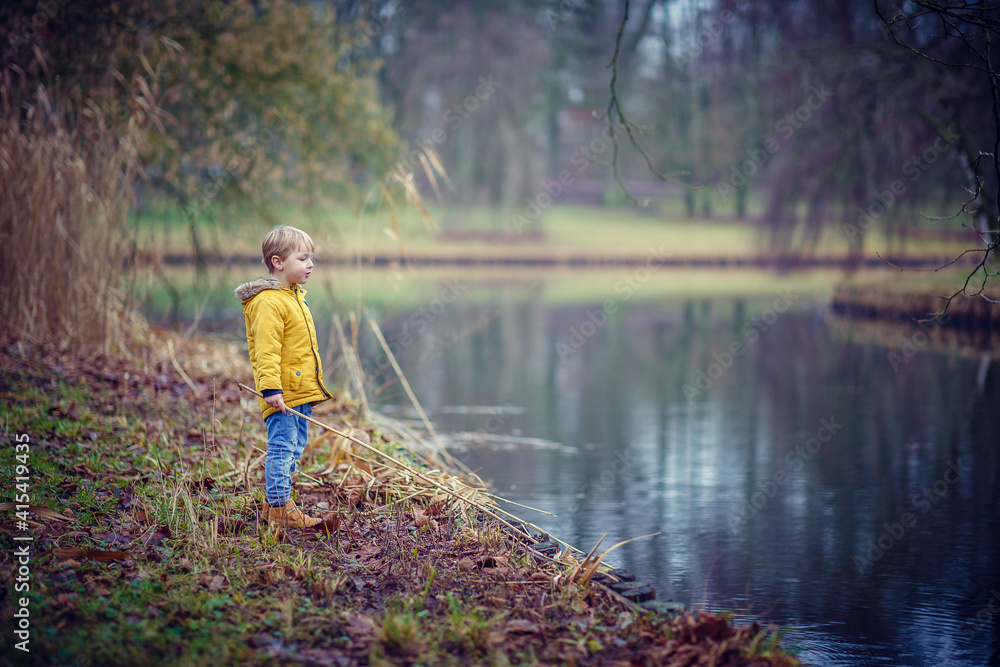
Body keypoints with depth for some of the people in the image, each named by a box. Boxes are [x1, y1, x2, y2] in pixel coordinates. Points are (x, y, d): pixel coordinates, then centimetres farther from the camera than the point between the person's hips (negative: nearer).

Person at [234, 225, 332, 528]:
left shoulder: (294, 296, 18)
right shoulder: (268, 302, -15)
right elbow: (266, 350, -22)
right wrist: (271, 388, -27)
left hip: (301, 391, 10)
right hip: (283, 394, -10)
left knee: (294, 447, 15)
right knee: (282, 447, -7)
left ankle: (274, 503, 24)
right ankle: (279, 508, -3)